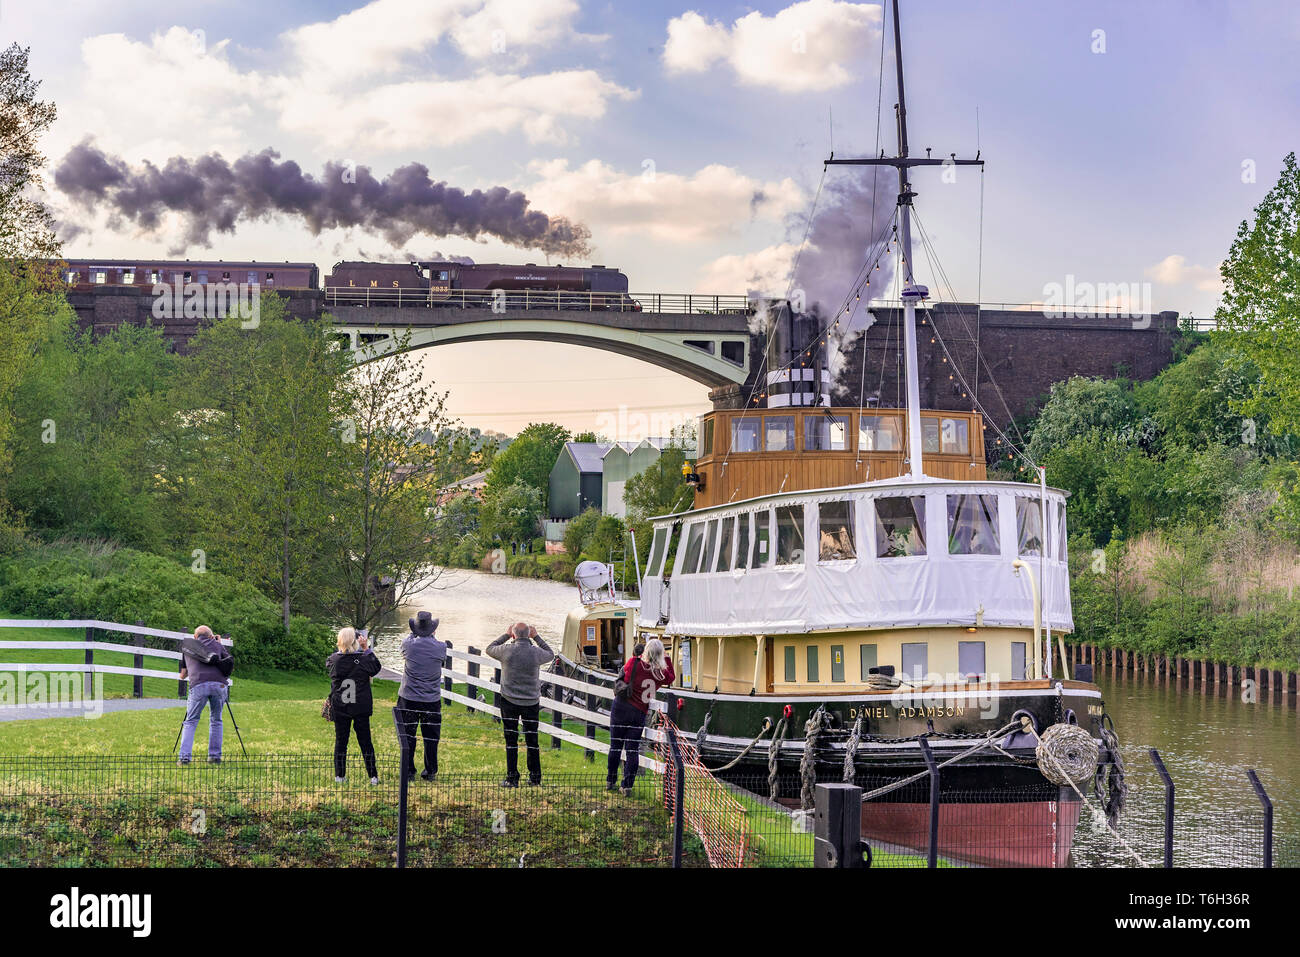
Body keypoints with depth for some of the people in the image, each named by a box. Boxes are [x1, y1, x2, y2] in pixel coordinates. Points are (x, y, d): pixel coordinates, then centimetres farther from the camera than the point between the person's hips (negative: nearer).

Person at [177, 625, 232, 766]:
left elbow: (182, 675, 30)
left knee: (190, 722, 8)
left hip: (198, 685, -1)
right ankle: (215, 756, 13)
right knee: (216, 720, 18)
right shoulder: (217, 645, 23)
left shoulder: (187, 647, 25)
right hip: (219, 684, 1)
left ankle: (184, 757, -4)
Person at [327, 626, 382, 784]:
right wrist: (366, 648, 7)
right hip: (361, 709, 0)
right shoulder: (364, 659, -14)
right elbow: (376, 668, 6)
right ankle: (373, 776, 12)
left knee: (340, 740, 12)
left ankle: (339, 775, 16)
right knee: (365, 741, 9)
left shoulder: (334, 660, -11)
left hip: (339, 709, 1)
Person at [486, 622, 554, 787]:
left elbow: (490, 649, 9)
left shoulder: (507, 650, -12)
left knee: (511, 741, 3)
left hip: (509, 702, -1)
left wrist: (506, 635, 15)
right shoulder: (536, 653, -8)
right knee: (532, 740, 11)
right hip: (532, 702, 1)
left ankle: (512, 778, 0)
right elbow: (550, 654, 15)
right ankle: (535, 777, 16)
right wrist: (536, 637, 18)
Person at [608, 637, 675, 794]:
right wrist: (667, 659, 25)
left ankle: (610, 781, 20)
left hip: (621, 707, 0)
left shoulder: (634, 663, -10)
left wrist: (641, 657, 19)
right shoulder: (662, 673, -3)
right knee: (633, 750, 8)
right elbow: (672, 677, 20)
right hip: (639, 713, 0)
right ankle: (627, 786, 5)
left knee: (615, 746, 11)